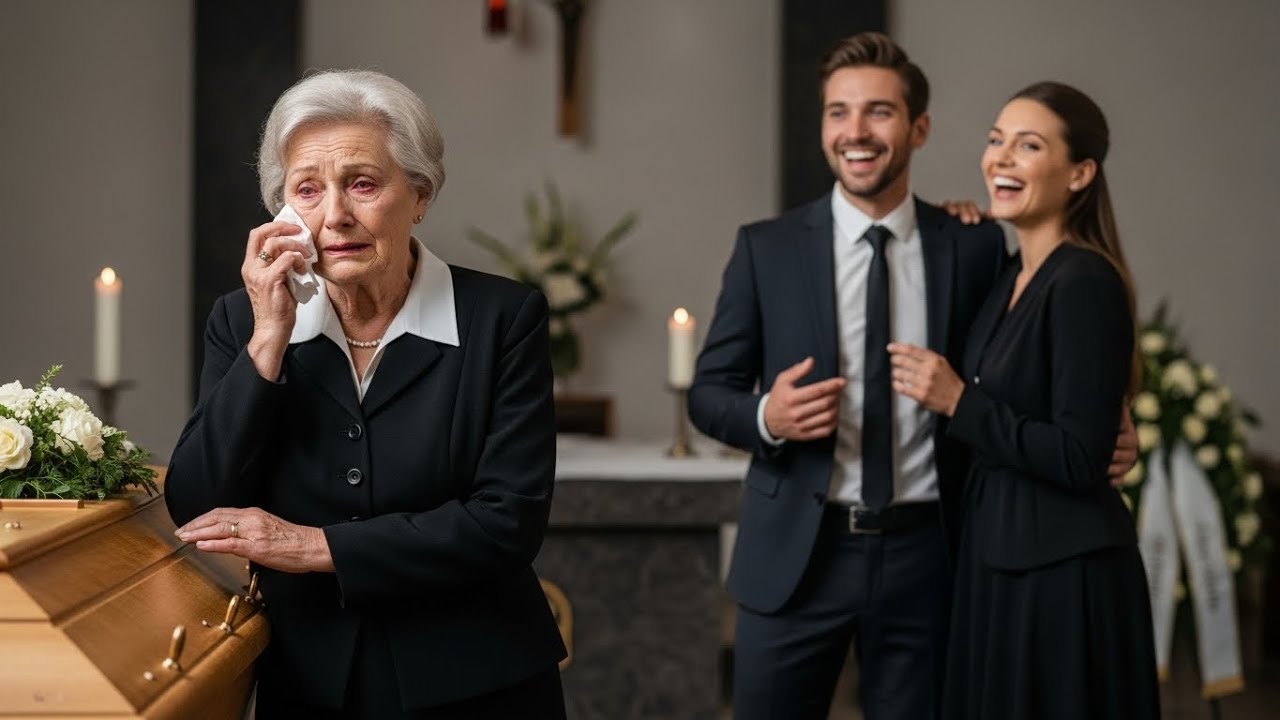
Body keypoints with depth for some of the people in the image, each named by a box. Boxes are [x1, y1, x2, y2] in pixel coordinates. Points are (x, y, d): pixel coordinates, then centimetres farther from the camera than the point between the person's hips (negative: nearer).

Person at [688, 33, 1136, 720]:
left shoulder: (976, 247, 2)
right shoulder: (766, 248, 0)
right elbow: (708, 391, 4)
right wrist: (767, 418, -16)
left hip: (924, 556, 1)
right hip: (796, 554, 0)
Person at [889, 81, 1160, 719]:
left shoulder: (1086, 282, -17)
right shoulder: (1010, 280, 10)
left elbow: (1080, 459, -21)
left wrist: (958, 402, -18)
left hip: (1064, 574, -9)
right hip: (998, 558, 9)